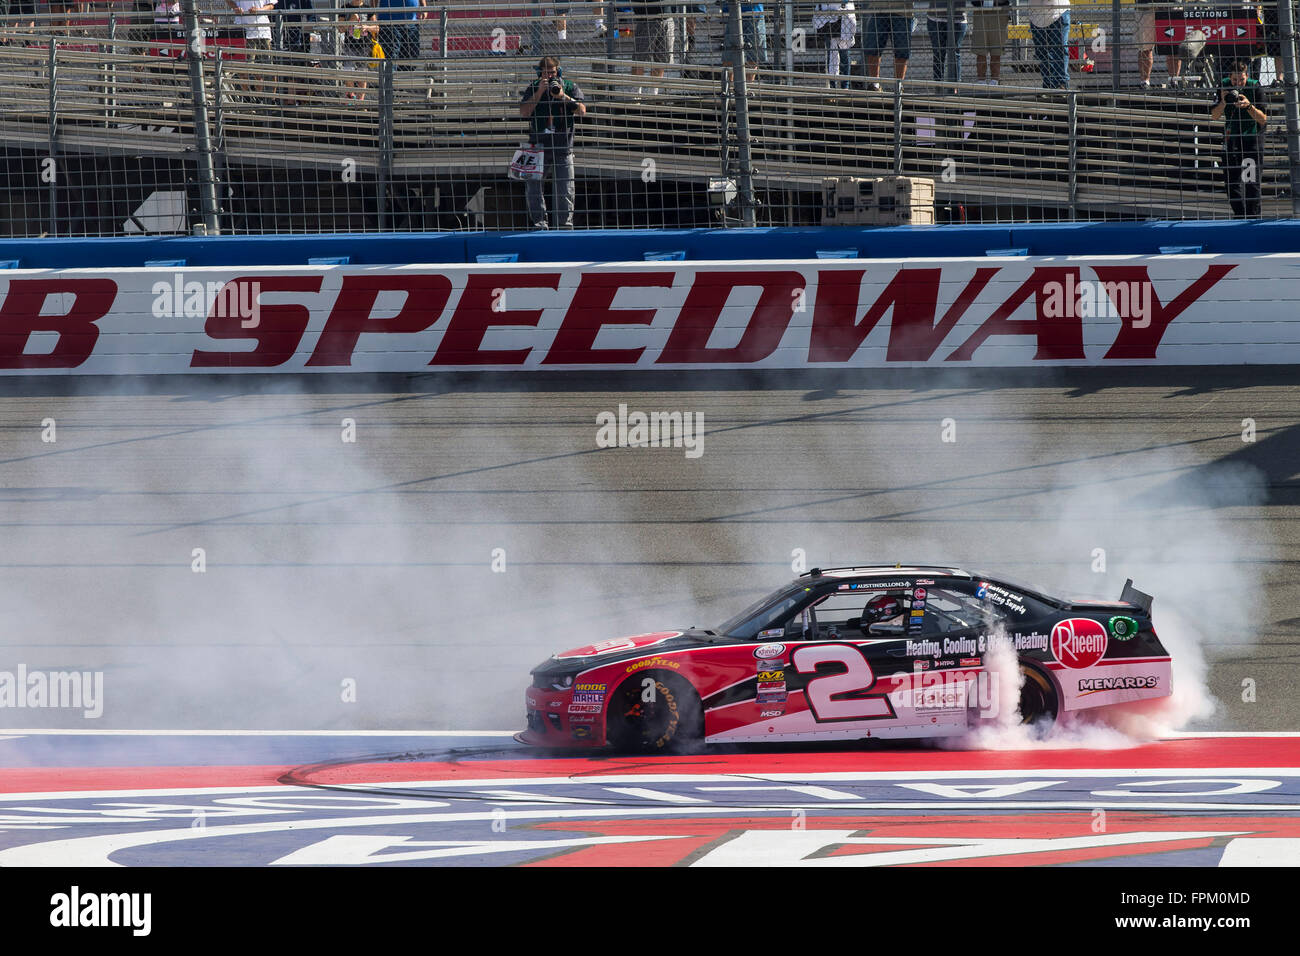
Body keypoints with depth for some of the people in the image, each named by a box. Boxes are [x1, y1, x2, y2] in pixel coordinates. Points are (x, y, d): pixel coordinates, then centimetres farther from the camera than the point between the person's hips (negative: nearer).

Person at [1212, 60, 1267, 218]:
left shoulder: (1255, 87, -15)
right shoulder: (1224, 86, -6)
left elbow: (1263, 119, -16)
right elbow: (1214, 116, -5)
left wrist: (1249, 106, -32)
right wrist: (1223, 103, -24)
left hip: (1252, 138, -4)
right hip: (1231, 138, 4)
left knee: (1252, 183, -9)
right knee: (1230, 181, 6)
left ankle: (1252, 216, -2)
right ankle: (1239, 216, 21)